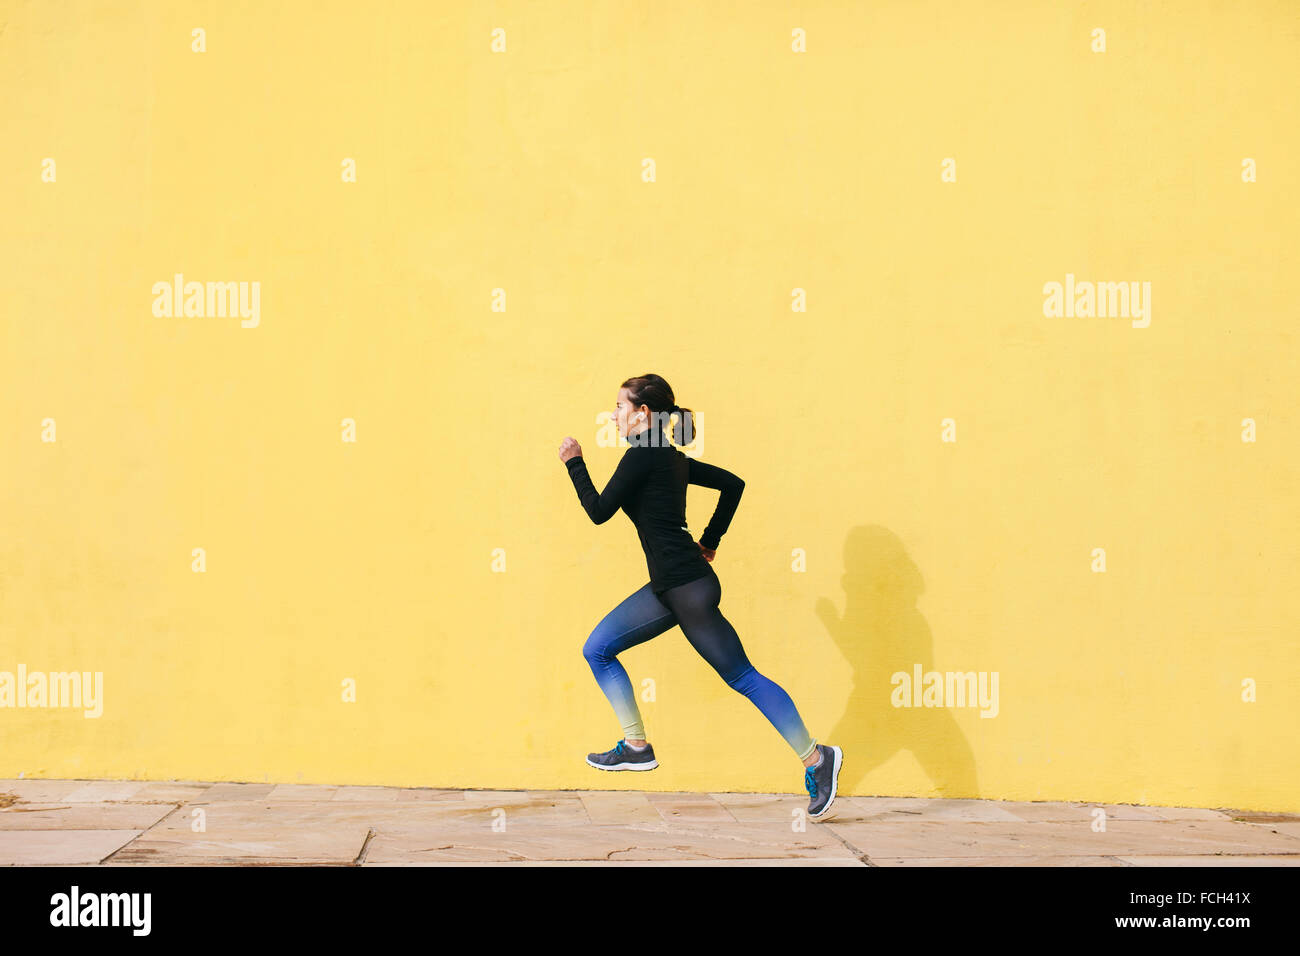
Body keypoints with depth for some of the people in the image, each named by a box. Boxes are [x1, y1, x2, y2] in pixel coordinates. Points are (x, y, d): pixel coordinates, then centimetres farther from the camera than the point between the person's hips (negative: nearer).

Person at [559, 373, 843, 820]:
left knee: (742, 676, -4)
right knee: (597, 650, 11)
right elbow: (732, 484, 20)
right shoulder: (669, 457, 14)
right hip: (667, 586, 10)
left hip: (688, 587, -10)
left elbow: (599, 511, -11)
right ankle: (637, 747, 13)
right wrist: (709, 541, 23)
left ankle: (816, 757, 2)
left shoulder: (643, 455, -13)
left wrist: (574, 464, 1)